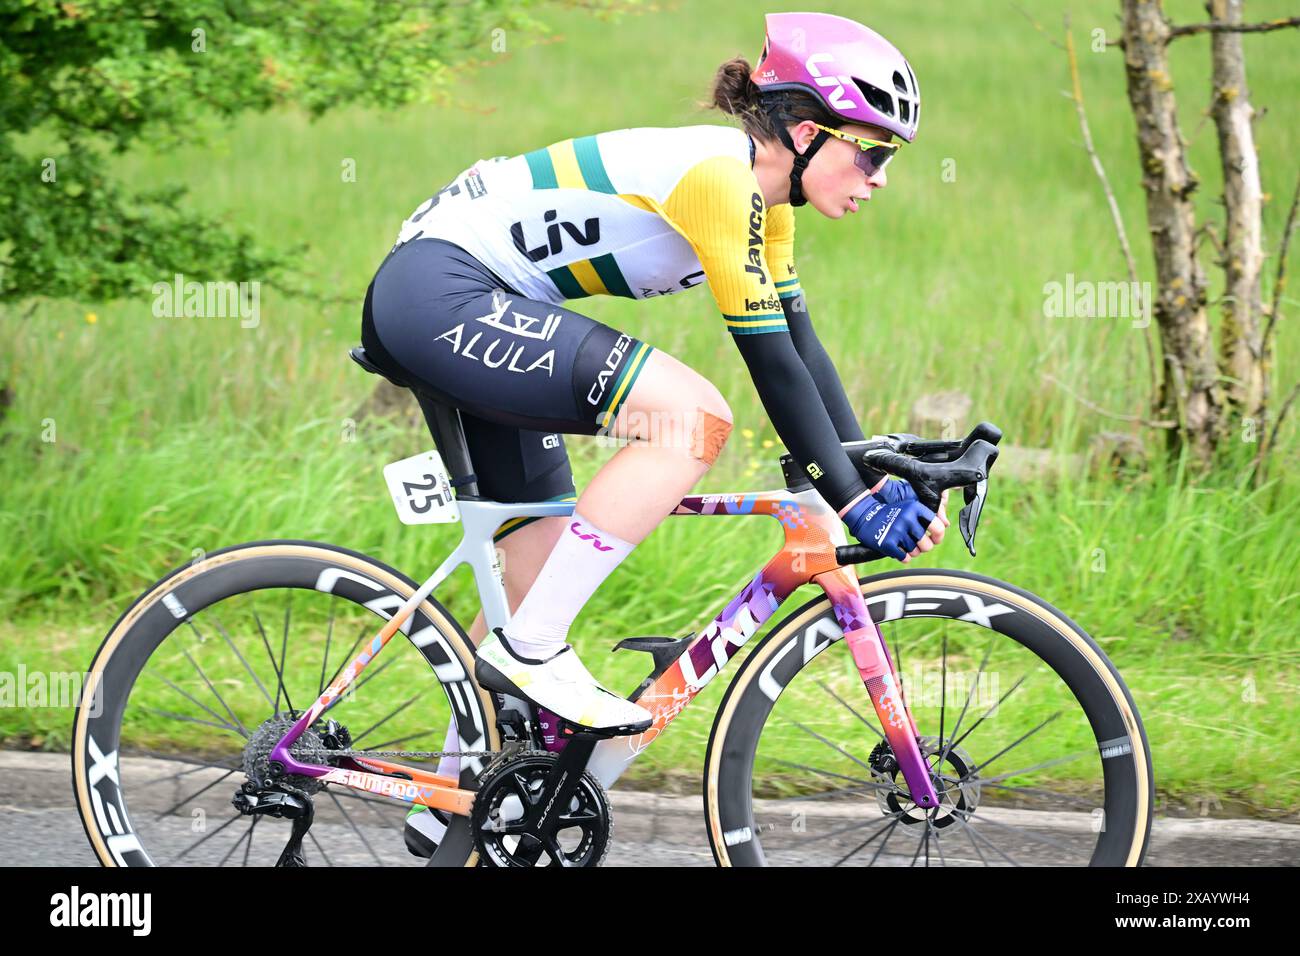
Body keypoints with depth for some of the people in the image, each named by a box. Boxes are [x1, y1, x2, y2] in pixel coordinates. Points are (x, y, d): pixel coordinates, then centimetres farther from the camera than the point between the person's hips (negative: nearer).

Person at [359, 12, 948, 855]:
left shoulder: (764, 198, 11)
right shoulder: (717, 175, -19)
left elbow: (801, 344, 15)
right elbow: (769, 358, -19)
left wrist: (879, 476, 8)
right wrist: (851, 502, -16)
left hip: (460, 310, 11)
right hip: (438, 290, -11)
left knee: (545, 561, 12)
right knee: (694, 418, -23)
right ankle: (530, 651, -16)